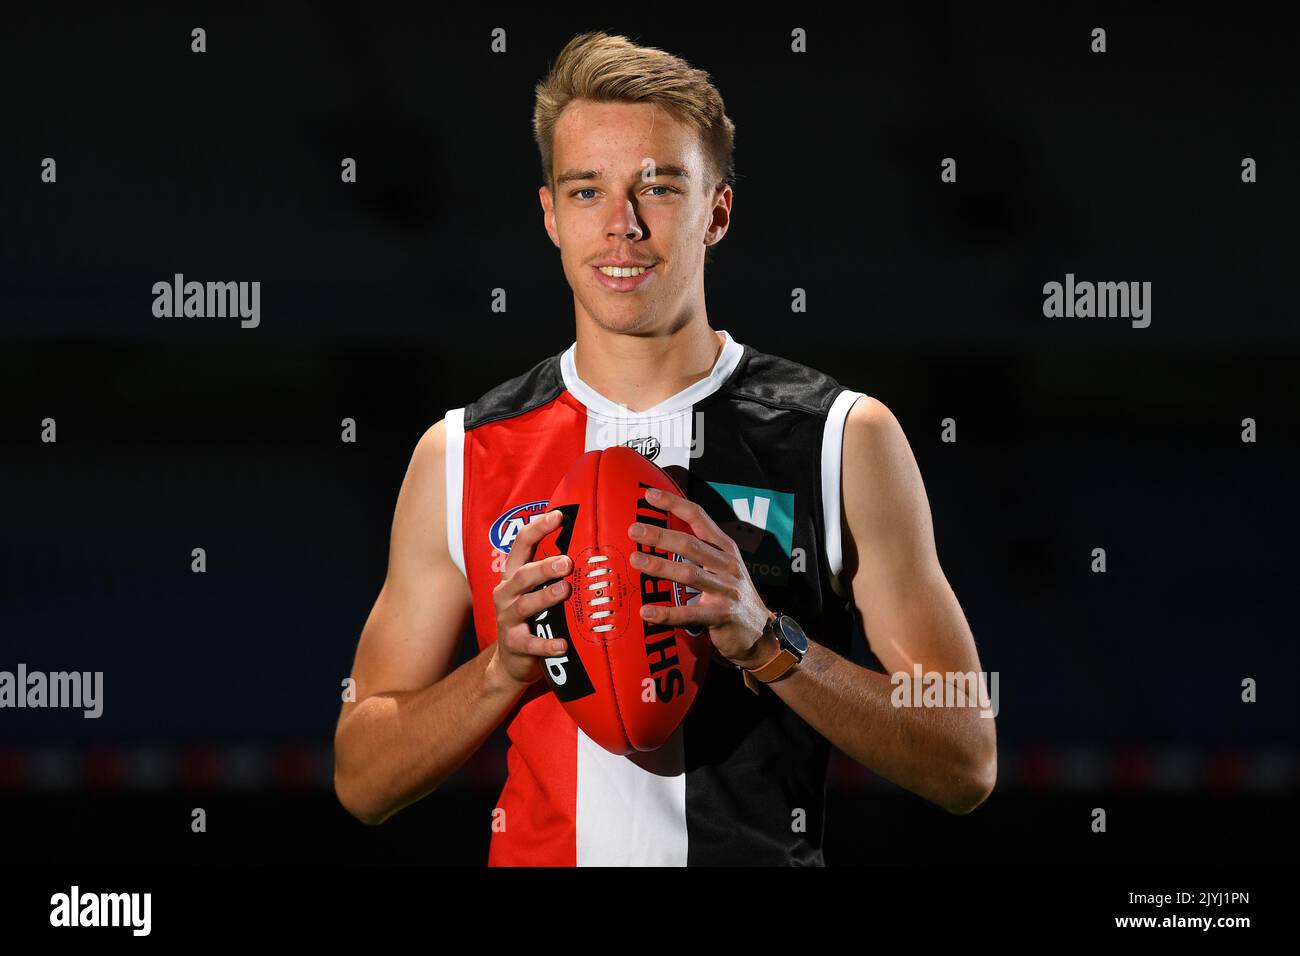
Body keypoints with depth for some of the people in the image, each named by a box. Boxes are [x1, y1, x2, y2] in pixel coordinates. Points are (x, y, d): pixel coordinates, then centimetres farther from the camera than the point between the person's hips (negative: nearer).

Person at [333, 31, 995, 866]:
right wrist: (504, 668, -8)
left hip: (767, 853, -1)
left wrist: (766, 641, -13)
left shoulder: (848, 442, 1)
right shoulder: (459, 458, 6)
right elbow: (362, 781, 8)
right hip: (538, 855, 1)